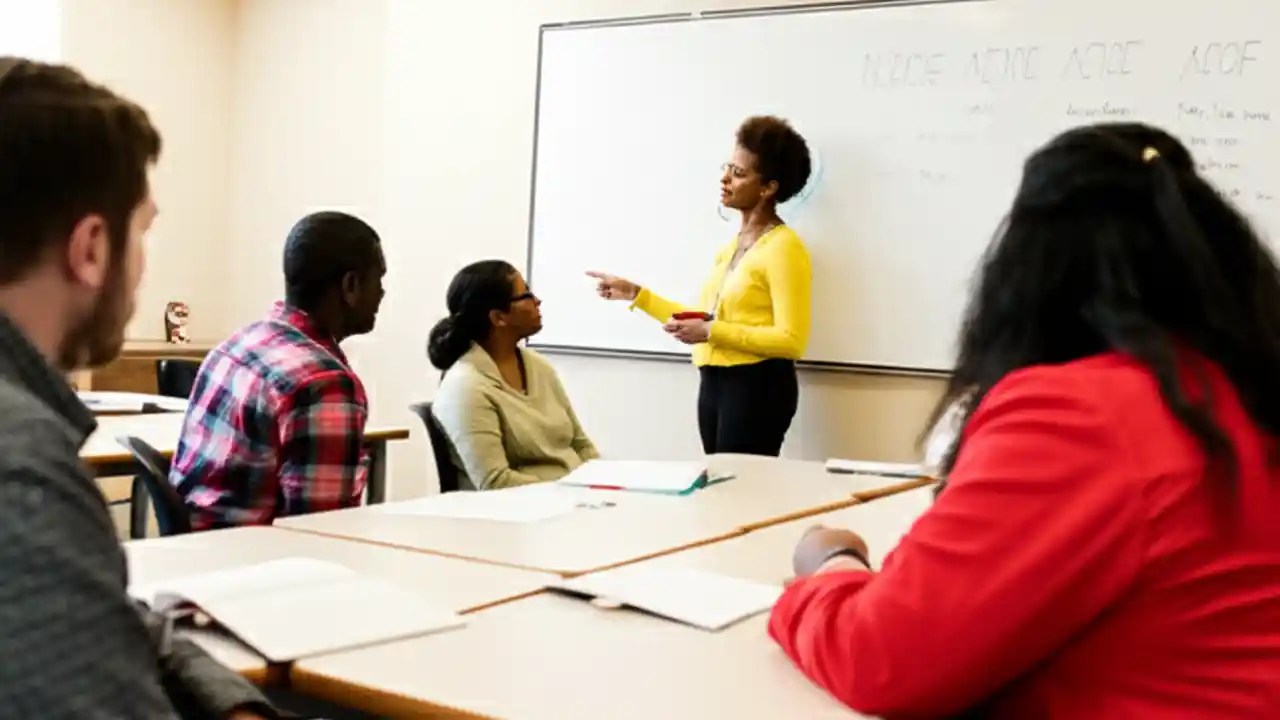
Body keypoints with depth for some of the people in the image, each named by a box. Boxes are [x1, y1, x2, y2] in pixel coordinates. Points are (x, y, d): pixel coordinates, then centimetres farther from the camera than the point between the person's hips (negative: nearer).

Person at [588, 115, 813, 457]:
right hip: (713, 384, 8)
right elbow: (702, 323, 15)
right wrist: (635, 294, 15)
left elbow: (791, 340, -17)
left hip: (757, 387, -8)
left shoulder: (784, 247, -11)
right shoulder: (732, 246, 16)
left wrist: (711, 332, -19)